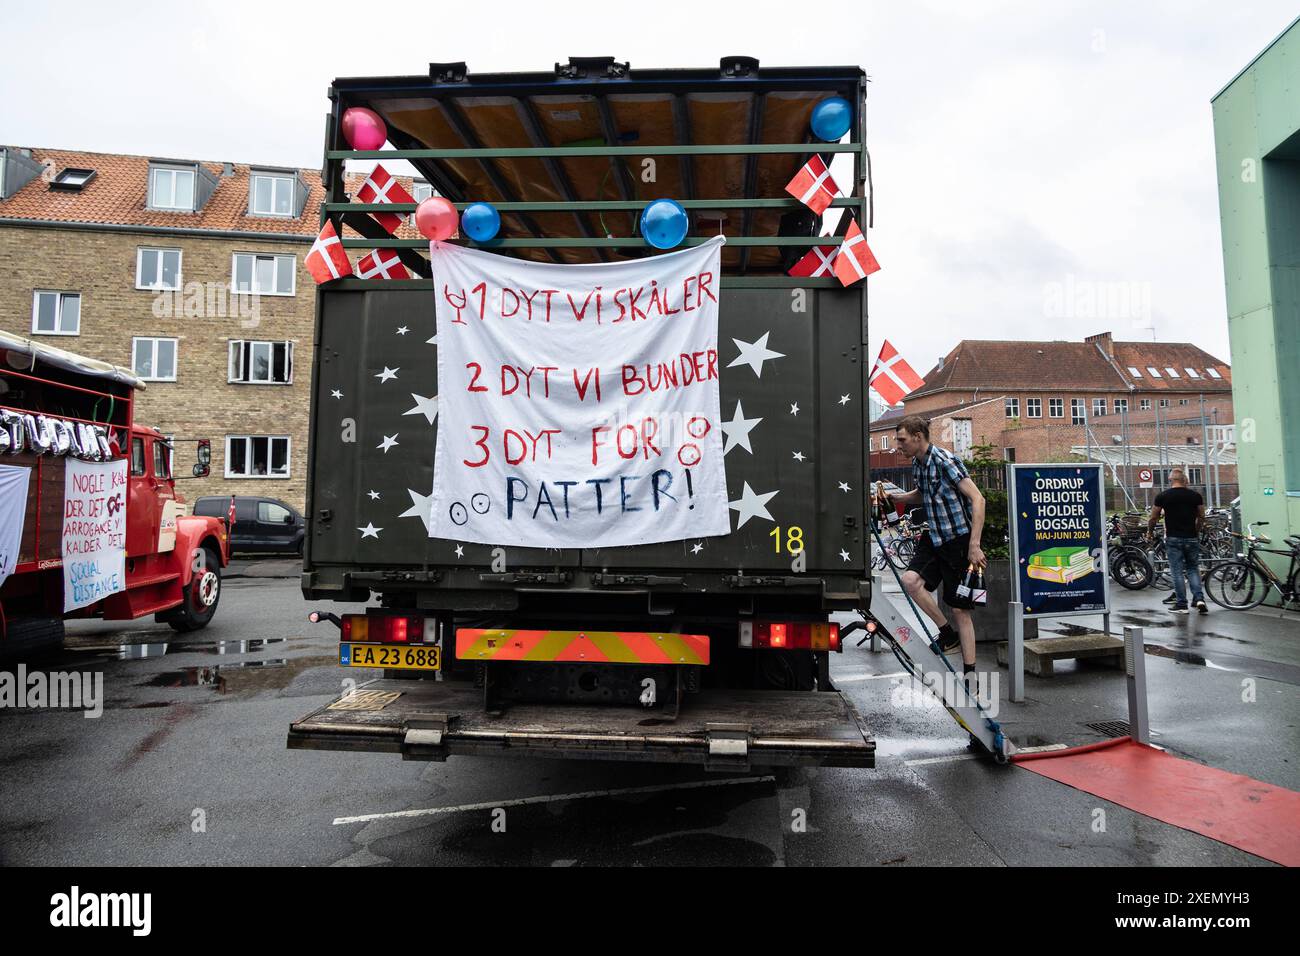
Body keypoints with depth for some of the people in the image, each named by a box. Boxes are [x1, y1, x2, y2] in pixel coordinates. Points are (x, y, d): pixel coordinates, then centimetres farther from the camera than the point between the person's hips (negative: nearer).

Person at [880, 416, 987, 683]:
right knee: (910, 579, -17)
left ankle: (969, 673, 11)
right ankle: (947, 633, 4)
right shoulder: (917, 463, 7)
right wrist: (894, 497, 10)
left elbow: (977, 498, -21)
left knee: (960, 609, -1)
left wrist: (974, 545, -24)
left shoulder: (944, 460, -17)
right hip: (933, 538, 7)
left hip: (958, 540, -7)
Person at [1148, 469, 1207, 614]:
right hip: (1192, 538, 2)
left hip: (1173, 539, -2)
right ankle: (1199, 598, 2)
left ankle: (1181, 605, 5)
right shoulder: (1196, 495, 3)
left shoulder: (1162, 496, -4)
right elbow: (1201, 518, 12)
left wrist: (1149, 533, 18)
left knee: (1177, 572, 3)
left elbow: (1153, 518, 1)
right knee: (1193, 569, 16)